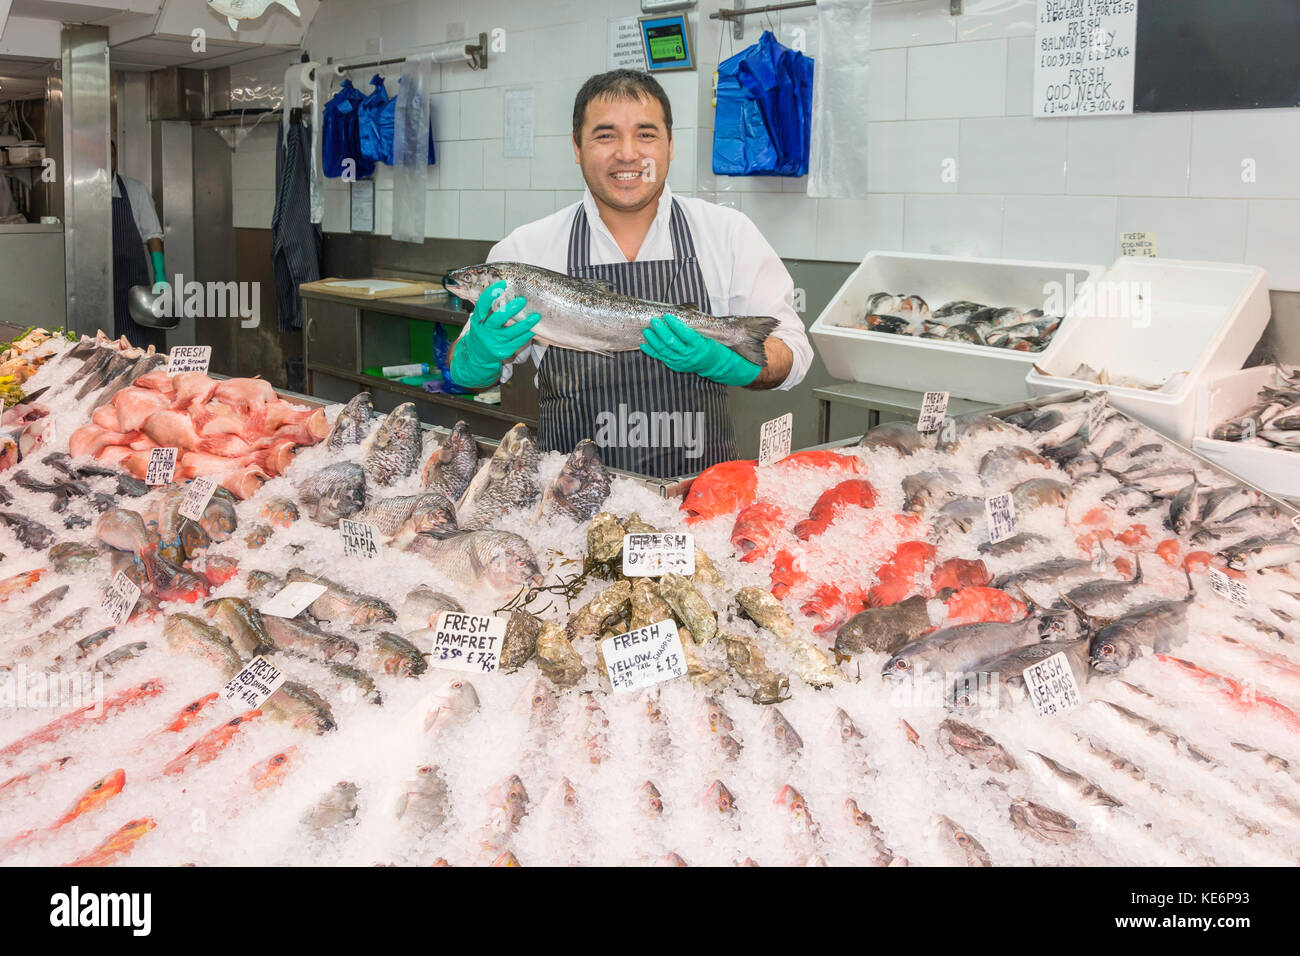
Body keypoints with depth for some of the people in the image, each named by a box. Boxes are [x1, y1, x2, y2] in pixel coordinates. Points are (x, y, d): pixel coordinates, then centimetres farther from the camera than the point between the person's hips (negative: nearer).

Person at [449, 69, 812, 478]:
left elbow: (792, 354, 6)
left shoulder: (728, 233, 8)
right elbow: (468, 375, 11)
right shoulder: (527, 248, 8)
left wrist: (716, 360, -13)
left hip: (700, 487, -2)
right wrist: (481, 353, -12)